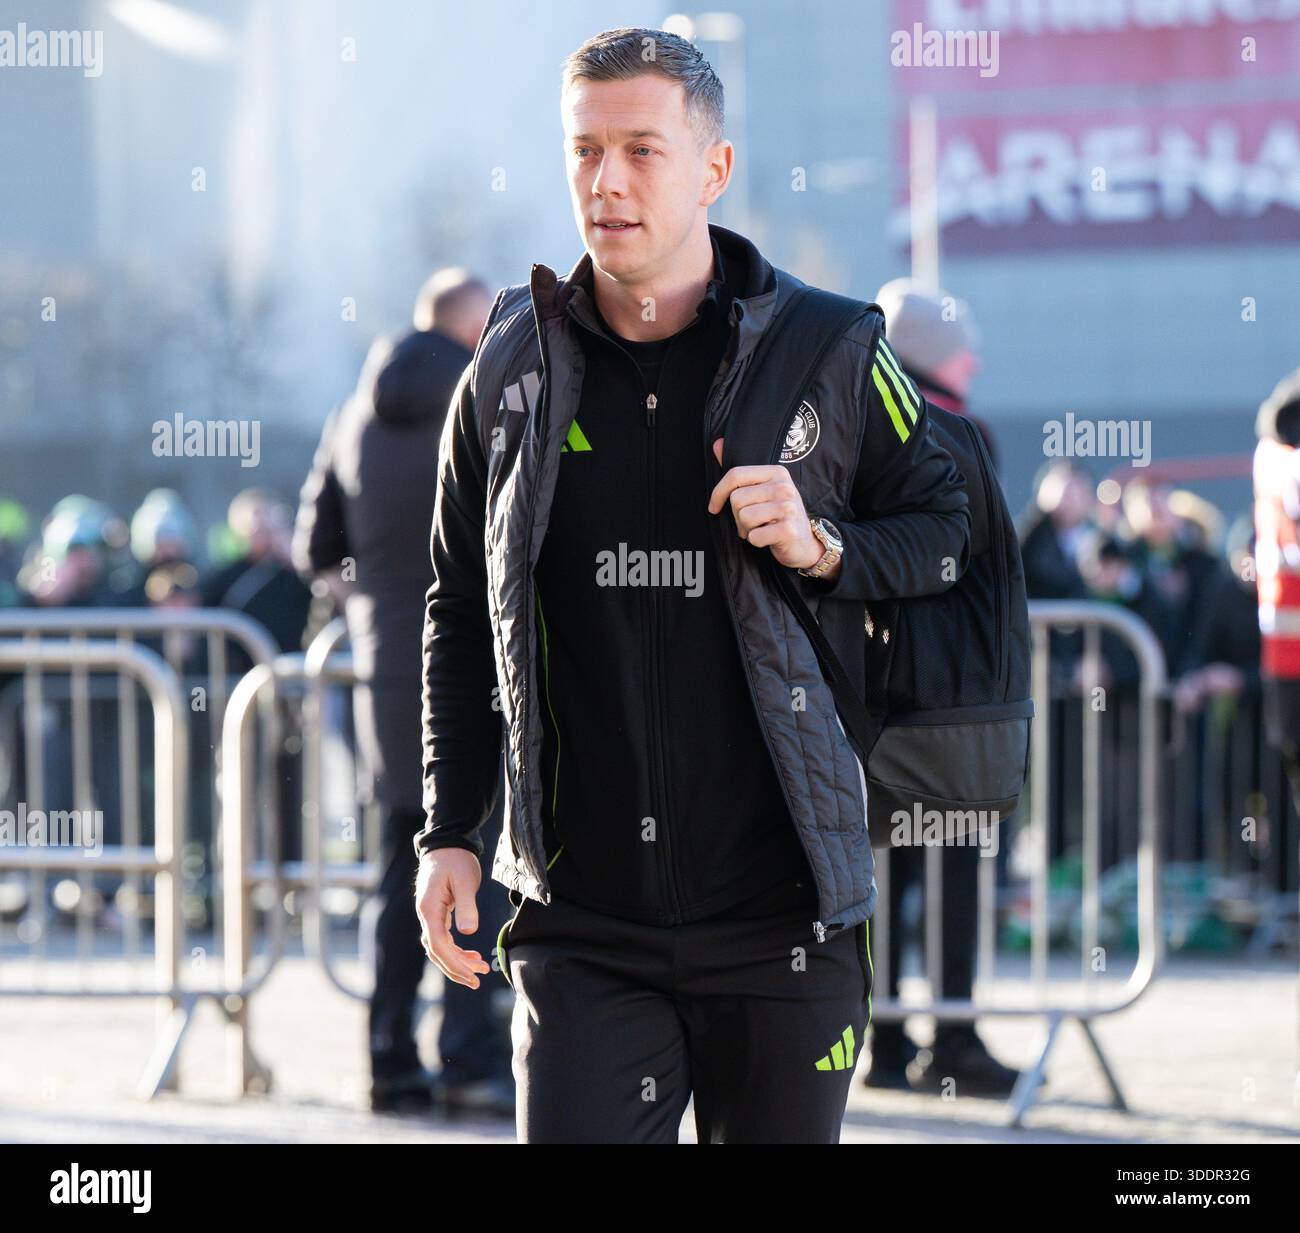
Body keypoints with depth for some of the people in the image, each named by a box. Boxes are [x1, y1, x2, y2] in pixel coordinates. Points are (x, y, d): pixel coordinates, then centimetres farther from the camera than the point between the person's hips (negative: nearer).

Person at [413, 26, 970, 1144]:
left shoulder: (828, 352, 0)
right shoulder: (512, 372, 5)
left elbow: (951, 533, 9)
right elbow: (461, 618, 13)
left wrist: (823, 547, -12)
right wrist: (449, 834, 6)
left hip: (782, 922, -1)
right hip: (582, 924, 1)